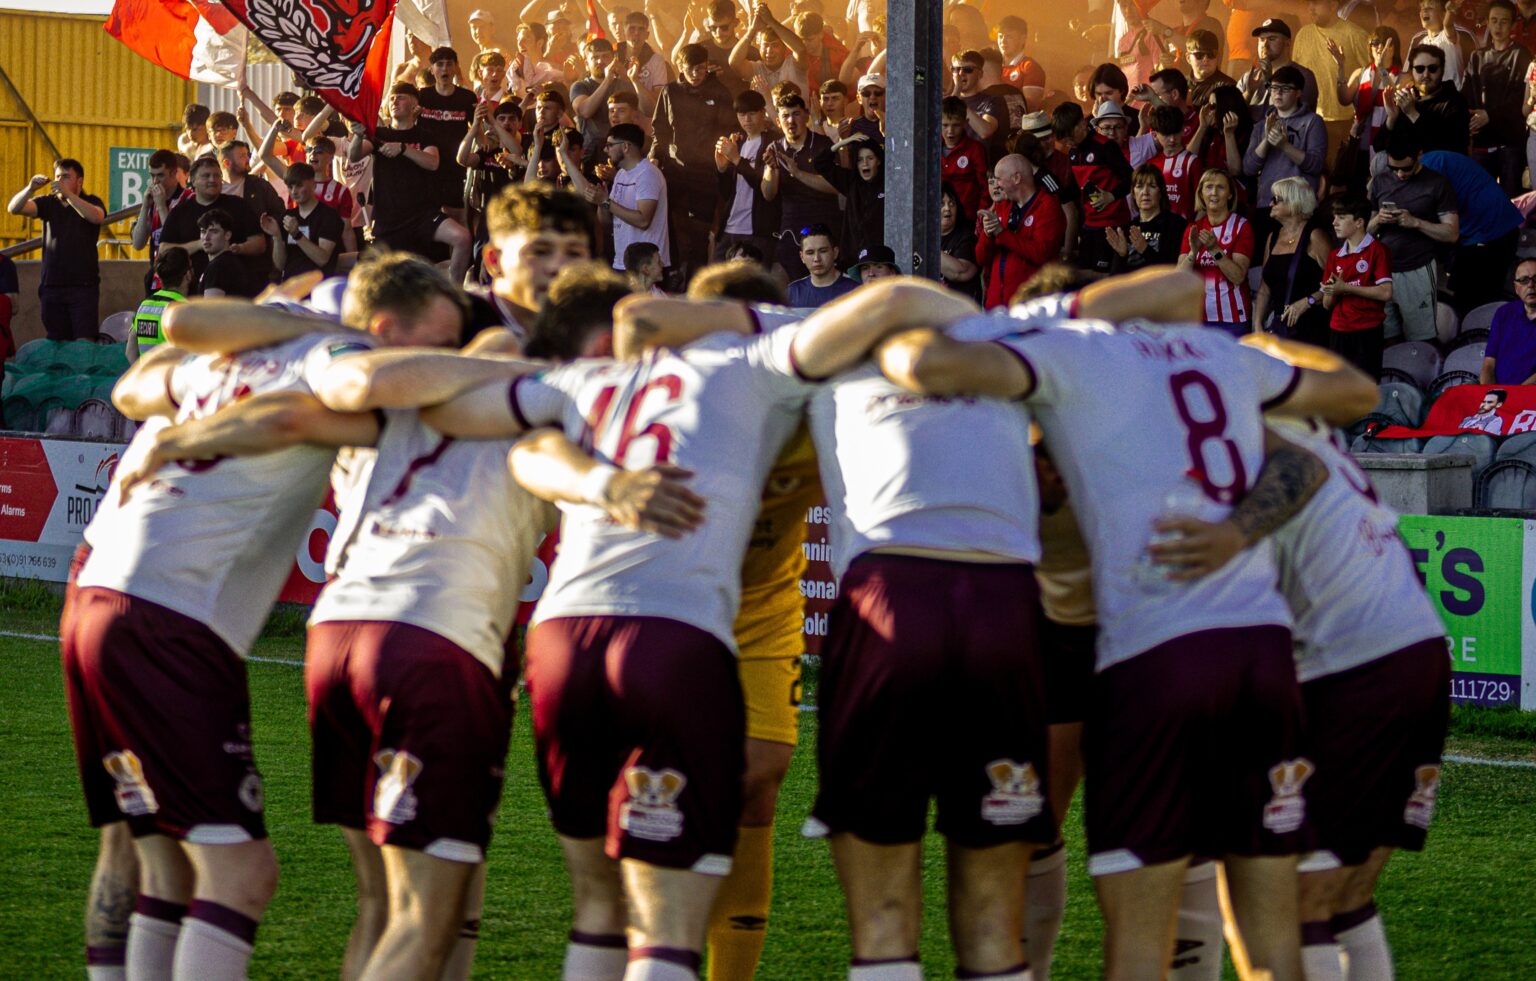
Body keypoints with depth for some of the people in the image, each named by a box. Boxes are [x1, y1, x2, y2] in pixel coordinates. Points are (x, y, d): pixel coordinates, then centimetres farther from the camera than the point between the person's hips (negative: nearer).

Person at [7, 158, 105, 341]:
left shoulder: (91, 202, 4)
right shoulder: (48, 204, 11)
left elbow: (96, 216, -20)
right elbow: (14, 208, -2)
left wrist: (67, 194, -28)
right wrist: (30, 189, -21)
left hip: (84, 285, -4)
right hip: (51, 285, 4)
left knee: (84, 343, -13)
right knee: (56, 342, 3)